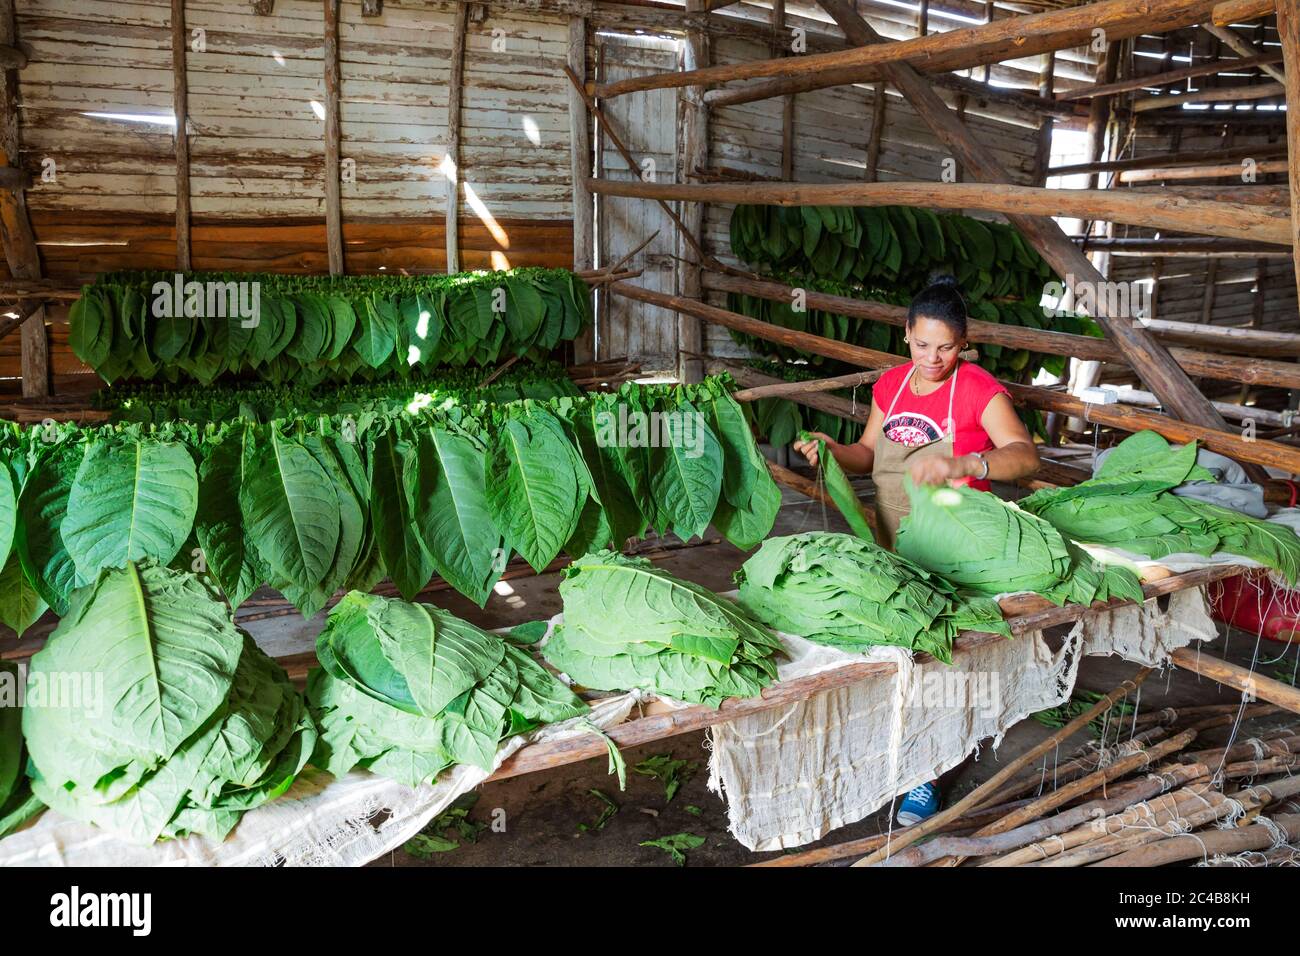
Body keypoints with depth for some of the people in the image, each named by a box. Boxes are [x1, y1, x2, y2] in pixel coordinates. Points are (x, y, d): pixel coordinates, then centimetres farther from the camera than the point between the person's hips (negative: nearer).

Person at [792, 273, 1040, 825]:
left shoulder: (977, 389, -14)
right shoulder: (891, 384, 3)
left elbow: (1025, 456, -25)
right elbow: (869, 455, 11)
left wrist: (963, 464, -42)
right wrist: (831, 451, -10)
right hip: (893, 542, 5)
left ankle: (927, 774, 17)